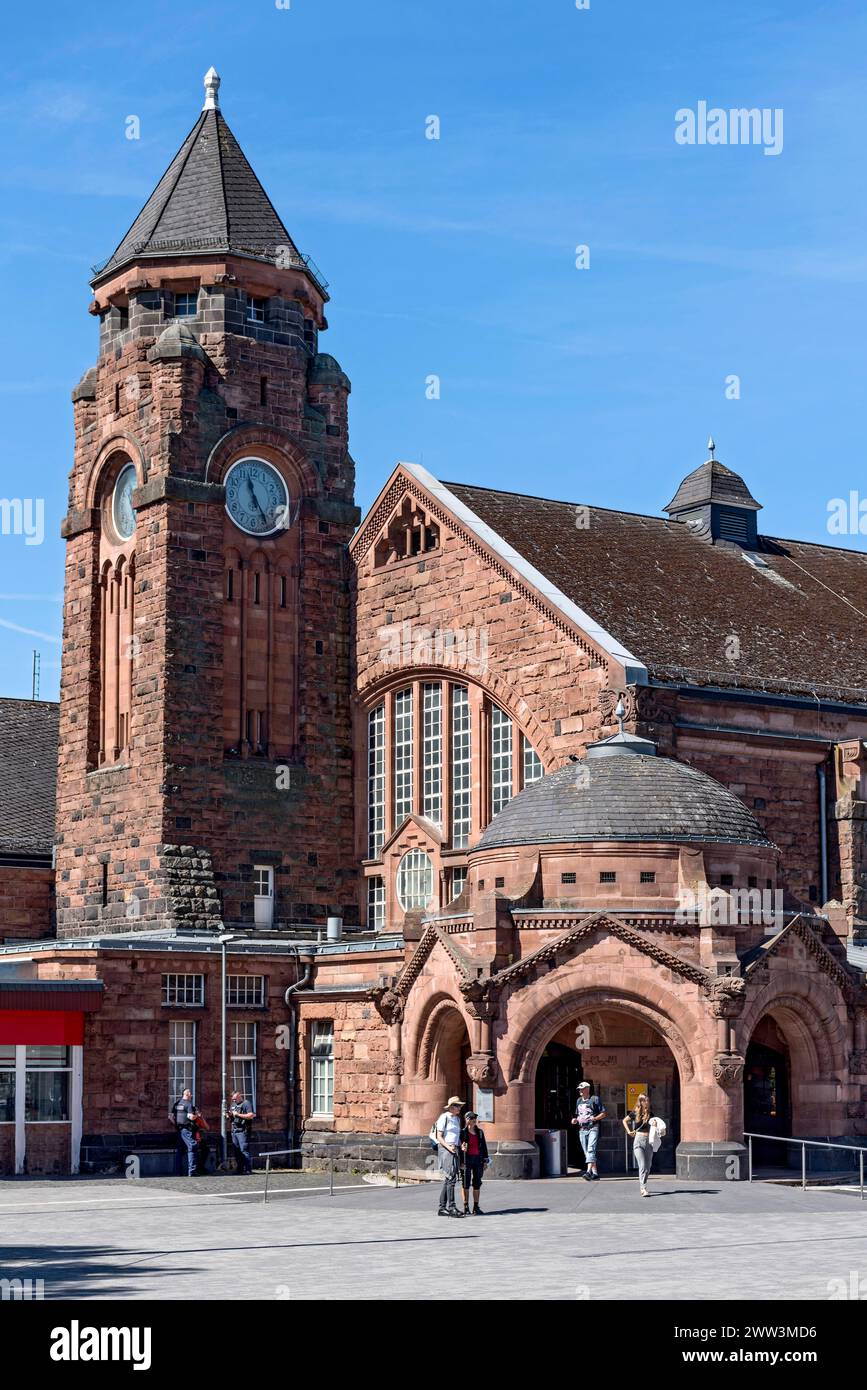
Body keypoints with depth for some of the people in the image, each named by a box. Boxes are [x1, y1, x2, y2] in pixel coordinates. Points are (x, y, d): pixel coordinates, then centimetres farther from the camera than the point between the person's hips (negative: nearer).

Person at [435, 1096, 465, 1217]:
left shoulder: (457, 1119, 19)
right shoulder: (444, 1118, -6)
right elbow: (439, 1137, -9)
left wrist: (461, 1146, 6)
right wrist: (448, 1147, -22)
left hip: (455, 1150, 8)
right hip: (445, 1149, -8)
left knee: (447, 1179, 8)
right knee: (451, 1177, -16)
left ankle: (442, 1208, 10)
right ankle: (451, 1206, -21)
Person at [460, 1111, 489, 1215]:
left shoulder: (480, 1132, 12)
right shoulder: (463, 1132, 0)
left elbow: (484, 1147, 14)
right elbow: (460, 1147, -1)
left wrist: (485, 1161, 10)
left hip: (478, 1159, 4)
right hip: (467, 1159, -4)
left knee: (477, 1184, 5)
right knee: (466, 1184, -3)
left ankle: (476, 1207, 11)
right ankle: (466, 1207, 1)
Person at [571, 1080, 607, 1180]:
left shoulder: (595, 1099, 1)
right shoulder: (579, 1100, 18)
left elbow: (603, 1114, 1)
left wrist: (595, 1118, -16)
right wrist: (575, 1120, 7)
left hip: (593, 1128, -6)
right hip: (582, 1129, 6)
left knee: (591, 1150, -20)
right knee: (586, 1153, 5)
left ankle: (589, 1171, -31)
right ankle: (595, 1174, 11)